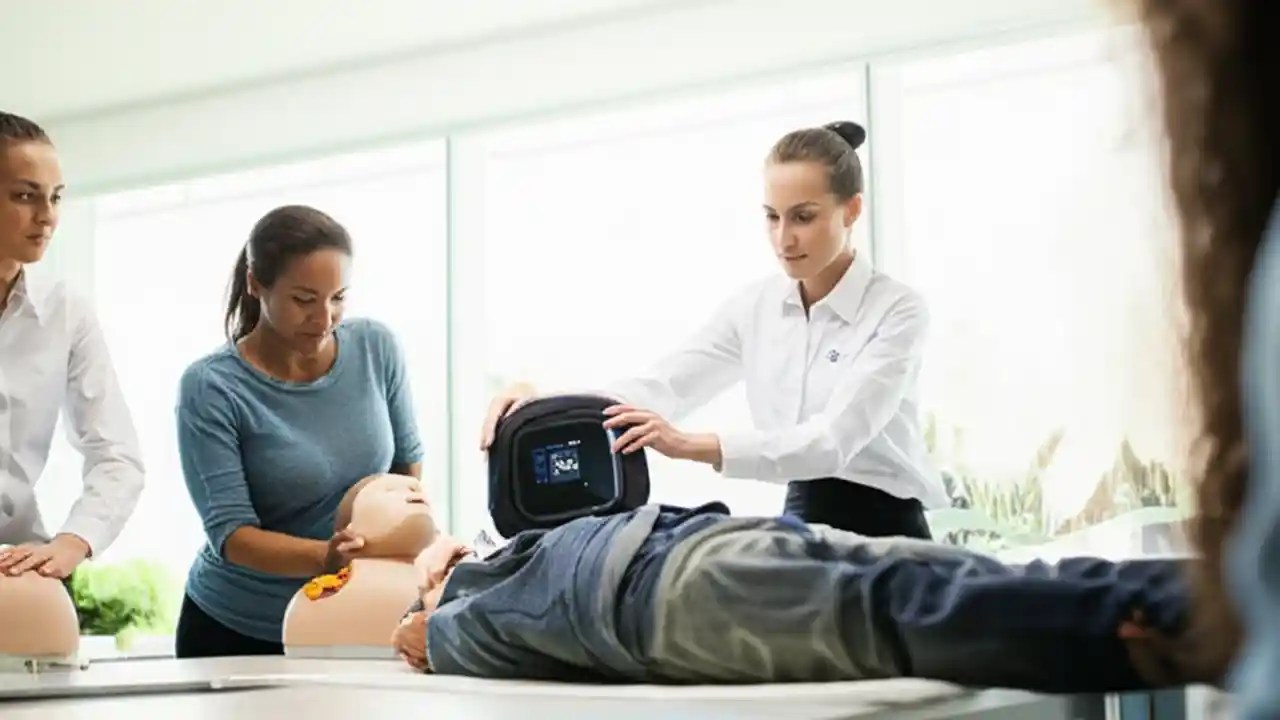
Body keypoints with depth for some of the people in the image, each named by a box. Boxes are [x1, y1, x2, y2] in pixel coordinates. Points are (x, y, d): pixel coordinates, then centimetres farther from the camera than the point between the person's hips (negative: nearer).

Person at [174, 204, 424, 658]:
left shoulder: (377, 348, -6)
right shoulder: (211, 387, -16)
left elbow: (408, 465, 7)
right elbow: (230, 532, -20)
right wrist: (324, 557, -36)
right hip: (237, 633, -2)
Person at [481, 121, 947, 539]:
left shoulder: (898, 311, -11)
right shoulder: (755, 307, 6)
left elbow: (832, 438, -24)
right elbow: (661, 387, -3)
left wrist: (690, 446, -37)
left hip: (883, 534, -4)